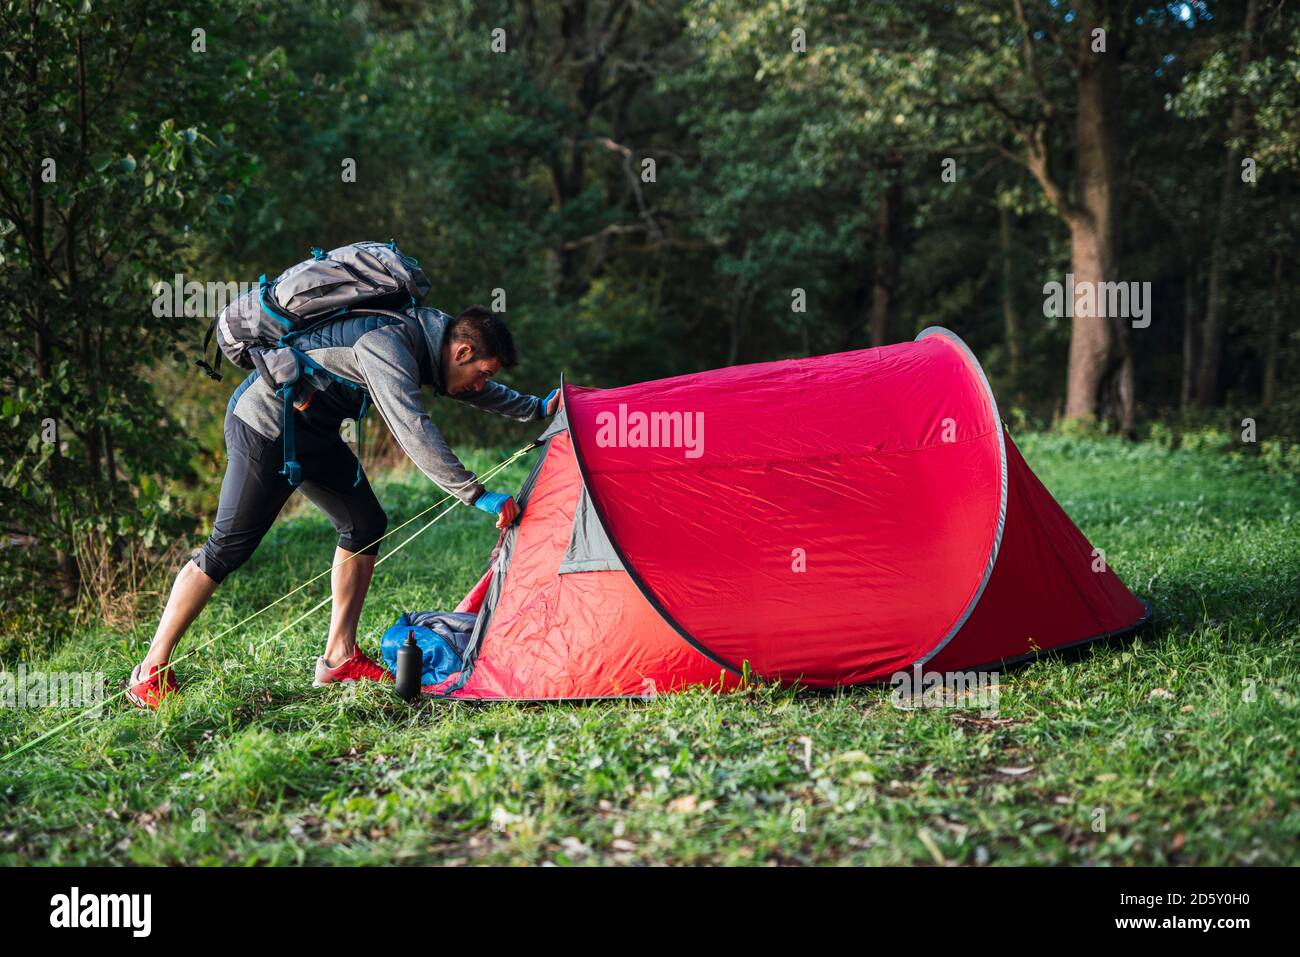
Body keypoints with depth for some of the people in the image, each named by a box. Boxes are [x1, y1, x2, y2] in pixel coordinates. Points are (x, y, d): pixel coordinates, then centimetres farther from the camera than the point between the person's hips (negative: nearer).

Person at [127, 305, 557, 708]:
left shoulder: (426, 335, 2)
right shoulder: (386, 346, -28)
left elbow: (478, 391, 22)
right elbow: (412, 431, -37)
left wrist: (536, 408, 23)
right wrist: (476, 495, -36)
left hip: (313, 432, 10)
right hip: (264, 423, -10)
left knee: (365, 525, 6)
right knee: (230, 544, -7)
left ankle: (339, 657, 13)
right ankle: (151, 673, 1)